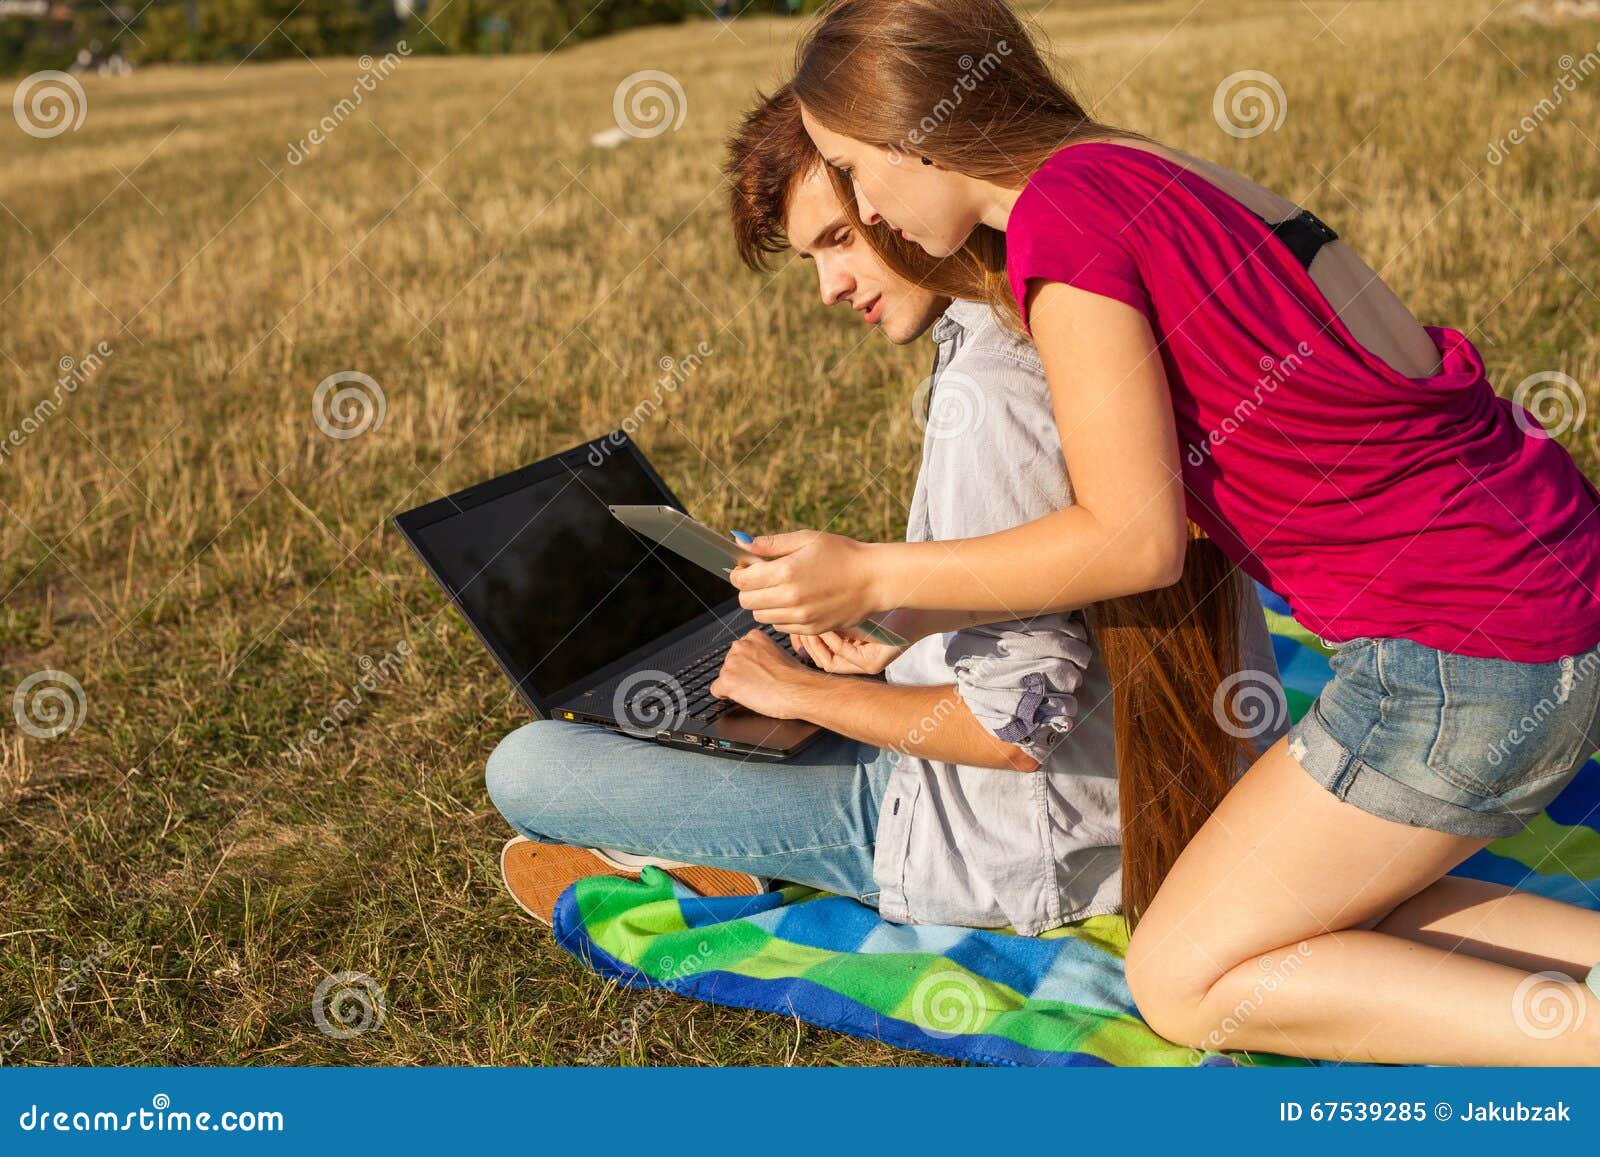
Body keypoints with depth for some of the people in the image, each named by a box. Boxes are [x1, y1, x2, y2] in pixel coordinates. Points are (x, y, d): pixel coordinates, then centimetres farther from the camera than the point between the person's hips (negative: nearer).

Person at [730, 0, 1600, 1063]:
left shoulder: (1063, 210, -14)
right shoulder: (1151, 174, 13)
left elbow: (1137, 542, -13)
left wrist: (873, 577, -3)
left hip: (1471, 648, -9)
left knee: (1184, 978, 4)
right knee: (1326, 918, 20)